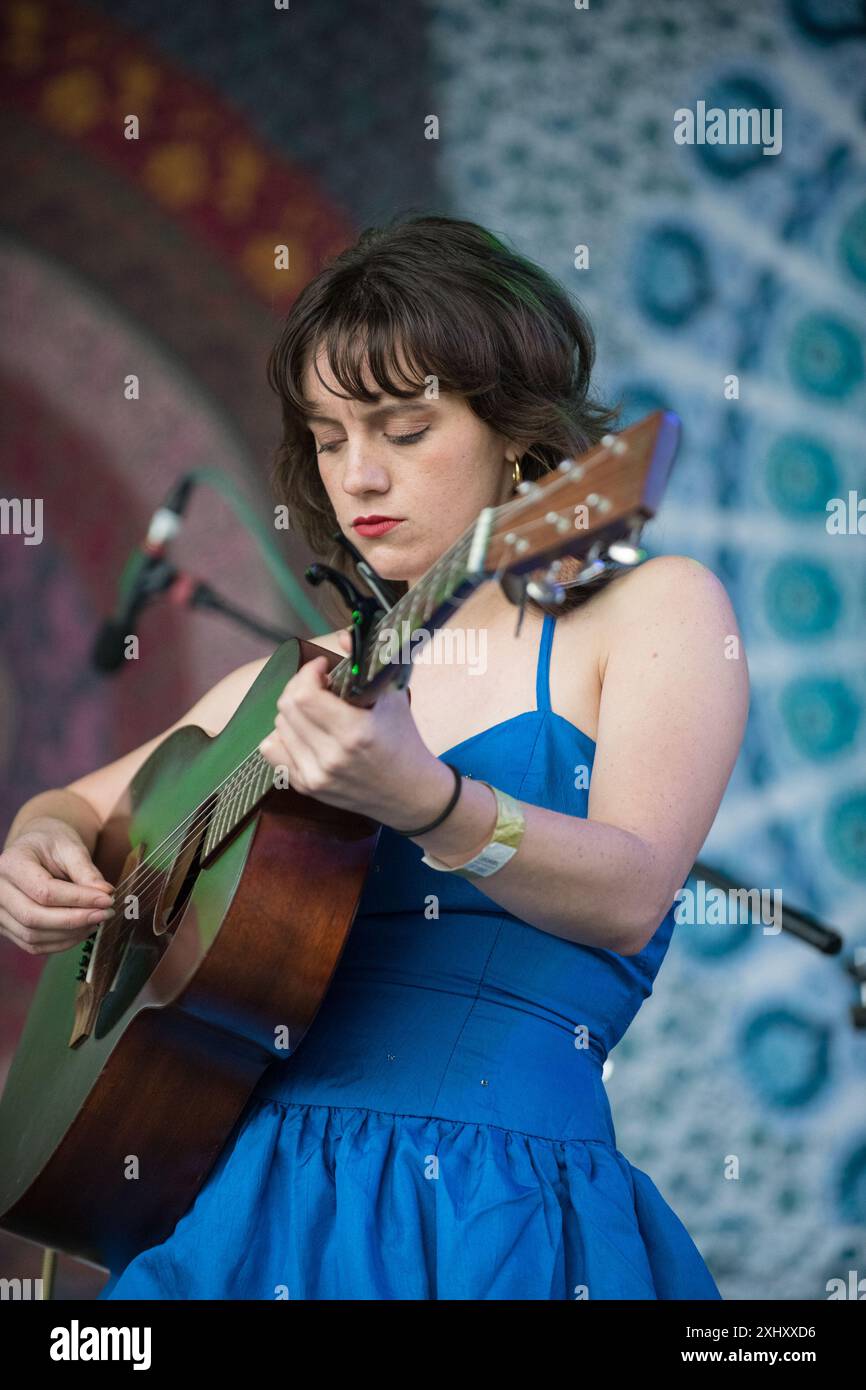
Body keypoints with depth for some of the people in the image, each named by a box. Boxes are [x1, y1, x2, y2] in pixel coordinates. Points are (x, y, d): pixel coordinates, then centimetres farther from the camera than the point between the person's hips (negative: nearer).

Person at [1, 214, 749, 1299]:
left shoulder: (655, 610, 5)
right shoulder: (313, 678, 18)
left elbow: (629, 898, -10)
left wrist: (421, 798, -27)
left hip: (503, 1205, -4)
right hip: (267, 1191, 5)